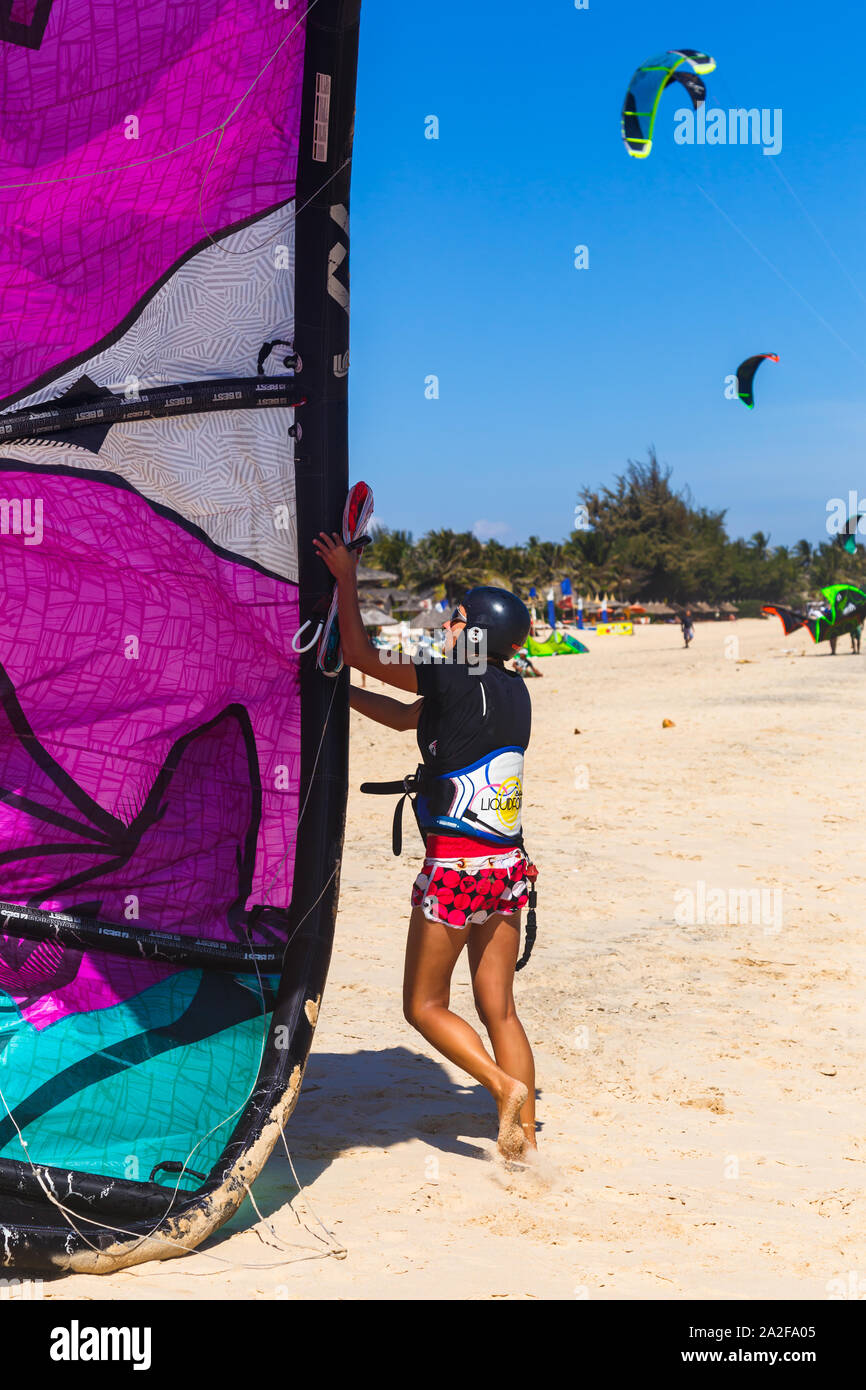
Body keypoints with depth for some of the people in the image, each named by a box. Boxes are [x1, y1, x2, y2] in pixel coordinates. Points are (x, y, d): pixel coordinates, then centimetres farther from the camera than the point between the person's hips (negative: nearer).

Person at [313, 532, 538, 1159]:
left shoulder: (453, 680, -12)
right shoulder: (514, 691, 9)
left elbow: (361, 654, -2)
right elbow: (406, 717, 19)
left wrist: (347, 577, 7)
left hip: (455, 865, -7)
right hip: (508, 864, 7)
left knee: (425, 1005, 7)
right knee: (498, 1007, 12)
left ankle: (505, 1084, -8)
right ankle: (525, 1132, 11)